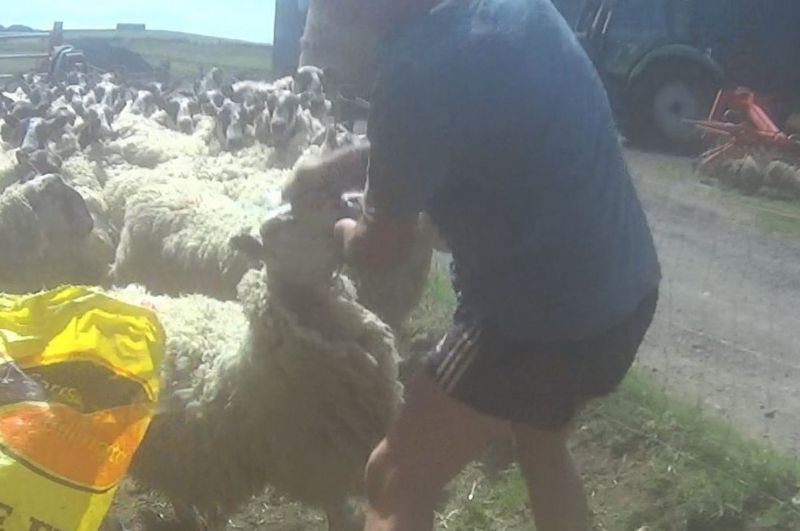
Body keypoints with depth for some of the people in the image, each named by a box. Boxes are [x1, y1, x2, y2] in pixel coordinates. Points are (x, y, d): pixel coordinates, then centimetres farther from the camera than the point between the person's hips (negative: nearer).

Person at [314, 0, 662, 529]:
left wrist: (342, 229, 13)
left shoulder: (419, 63, -21)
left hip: (541, 313, -9)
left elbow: (382, 248, -8)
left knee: (396, 483, 7)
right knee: (542, 443, 31)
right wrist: (358, 158, 19)